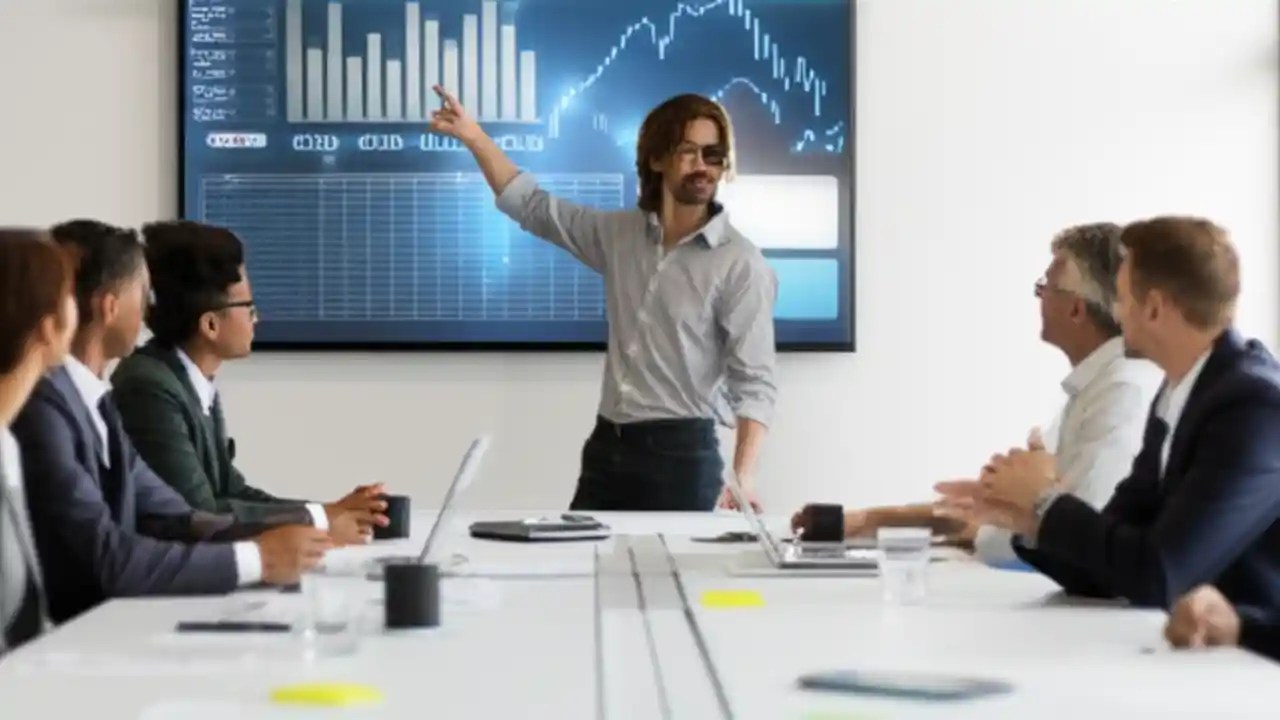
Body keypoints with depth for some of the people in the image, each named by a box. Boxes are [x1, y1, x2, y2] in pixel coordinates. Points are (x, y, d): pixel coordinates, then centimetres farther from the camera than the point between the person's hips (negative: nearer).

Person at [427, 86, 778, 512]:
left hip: (682, 453, -5)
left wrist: (742, 476, -27)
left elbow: (754, 382, -14)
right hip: (606, 447, 5)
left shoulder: (740, 264, -9)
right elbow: (533, 206, 21)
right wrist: (474, 137, 10)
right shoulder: (619, 234, 8)